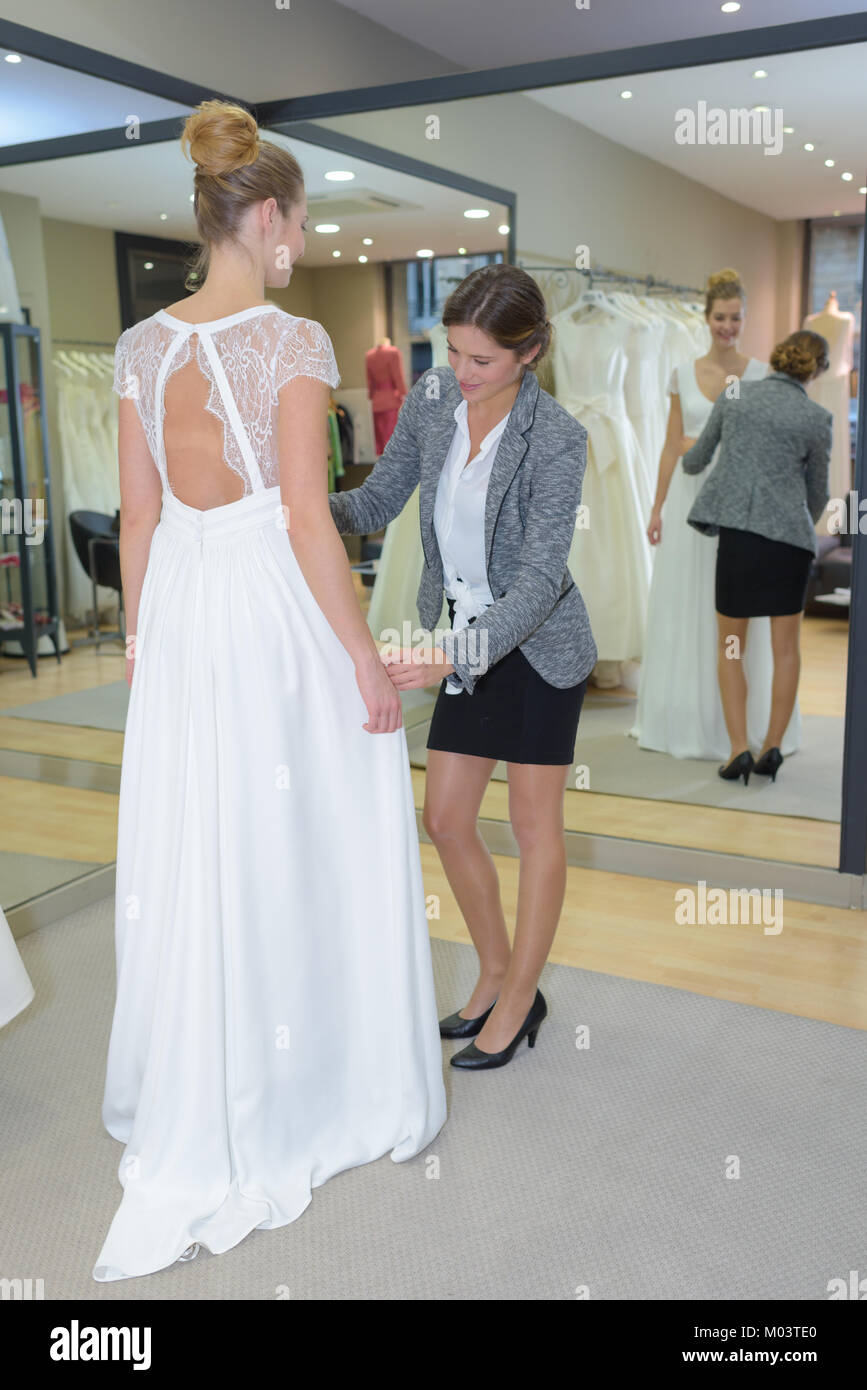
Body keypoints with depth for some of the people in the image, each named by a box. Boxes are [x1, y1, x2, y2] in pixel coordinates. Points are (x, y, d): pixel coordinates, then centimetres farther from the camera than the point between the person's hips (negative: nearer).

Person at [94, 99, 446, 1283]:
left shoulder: (143, 346, 6)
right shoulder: (292, 343, -12)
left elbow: (140, 516, 9)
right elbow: (308, 523, -15)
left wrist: (143, 633, 18)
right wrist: (365, 658, -9)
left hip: (183, 609, 6)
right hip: (278, 608, -6)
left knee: (194, 855, 14)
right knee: (298, 851, 8)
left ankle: (192, 1116, 31)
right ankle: (311, 1089, 27)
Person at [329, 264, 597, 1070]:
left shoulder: (557, 438, -21)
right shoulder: (431, 399, -4)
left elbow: (539, 579, -25)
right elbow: (379, 500, 5)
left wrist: (455, 657, -38)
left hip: (538, 646, -6)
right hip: (467, 643, 6)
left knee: (534, 822, 5)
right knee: (445, 821, 9)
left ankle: (519, 1002, 22)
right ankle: (496, 975, 30)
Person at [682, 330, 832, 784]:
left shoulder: (734, 394, 5)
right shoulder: (816, 417, 0)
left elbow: (696, 460, 14)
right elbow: (818, 490, 11)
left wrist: (686, 459, 38)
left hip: (735, 530, 1)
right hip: (789, 533, -1)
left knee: (730, 647, 10)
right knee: (786, 646, 11)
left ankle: (739, 749, 3)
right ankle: (772, 746, 10)